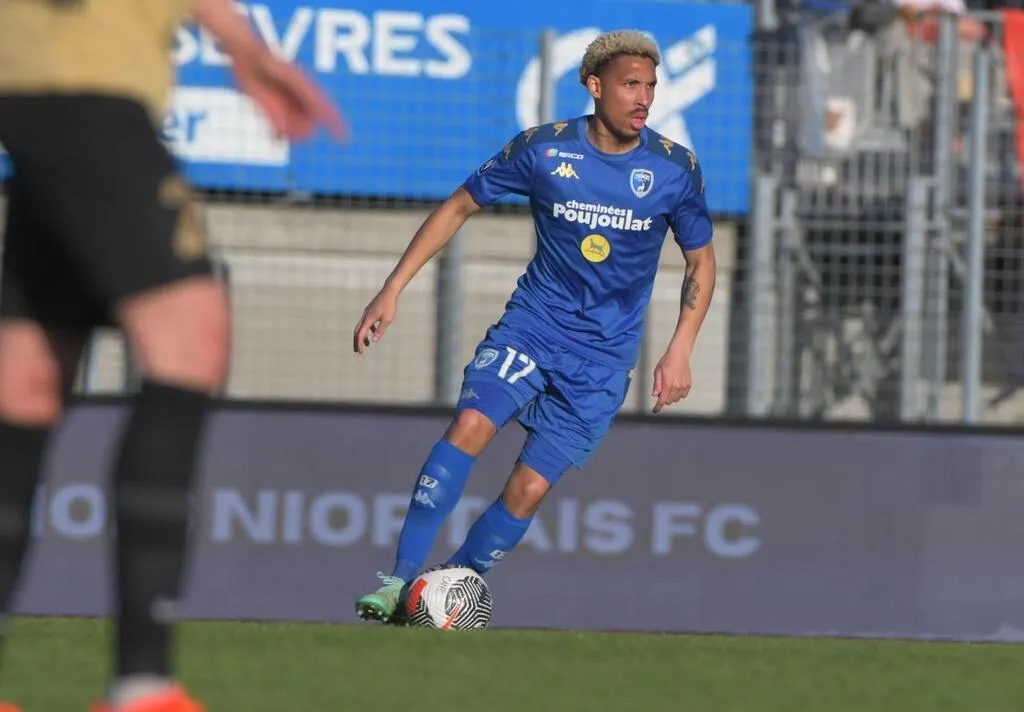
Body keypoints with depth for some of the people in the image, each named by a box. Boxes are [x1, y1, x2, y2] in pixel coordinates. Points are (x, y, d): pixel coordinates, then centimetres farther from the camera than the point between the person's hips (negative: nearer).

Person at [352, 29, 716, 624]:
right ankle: (401, 581, -24)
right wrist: (393, 290, -1)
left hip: (603, 356, 0)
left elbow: (701, 261, 8)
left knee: (530, 488, -8)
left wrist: (681, 350, -4)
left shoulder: (676, 168, -6)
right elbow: (460, 206, 5)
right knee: (472, 424, -26)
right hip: (531, 324, 0)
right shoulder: (543, 149, -7)